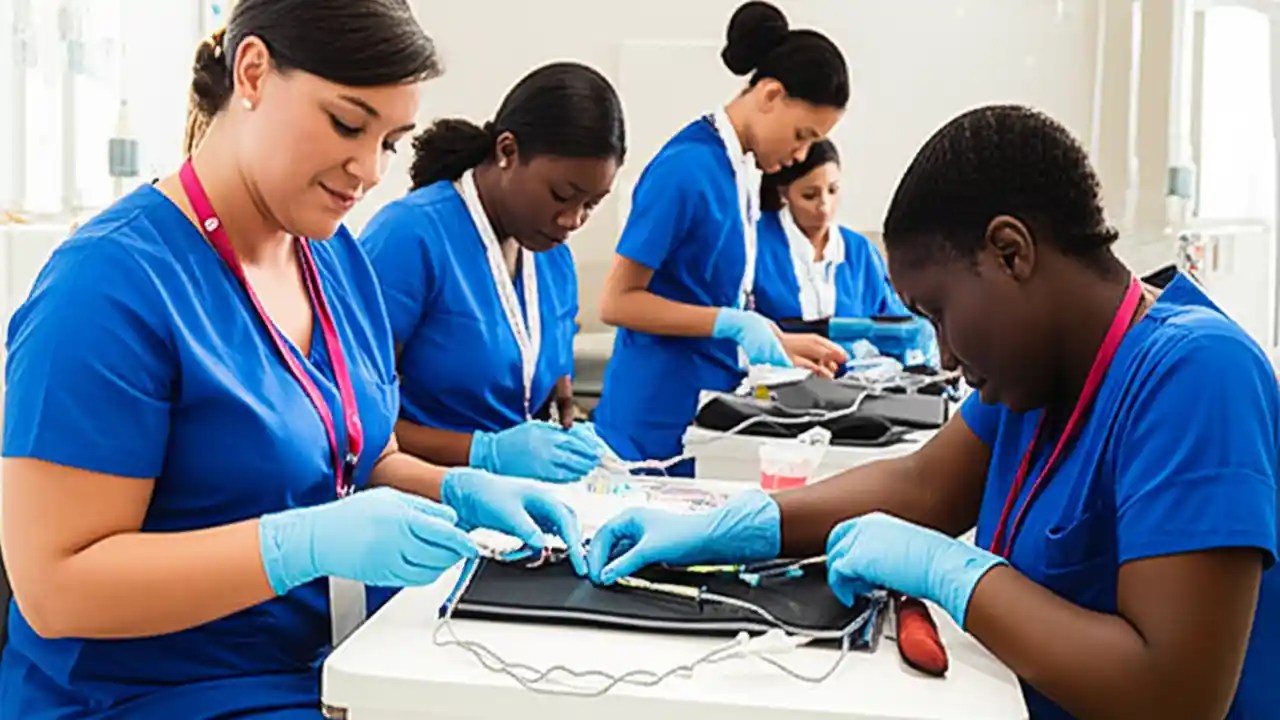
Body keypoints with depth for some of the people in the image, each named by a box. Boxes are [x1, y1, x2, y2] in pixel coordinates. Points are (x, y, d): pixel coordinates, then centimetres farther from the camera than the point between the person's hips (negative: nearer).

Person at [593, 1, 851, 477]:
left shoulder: (744, 171, 7)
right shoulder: (686, 168, -17)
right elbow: (617, 302, -17)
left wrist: (777, 341, 10)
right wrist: (734, 325, -21)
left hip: (707, 411, 8)